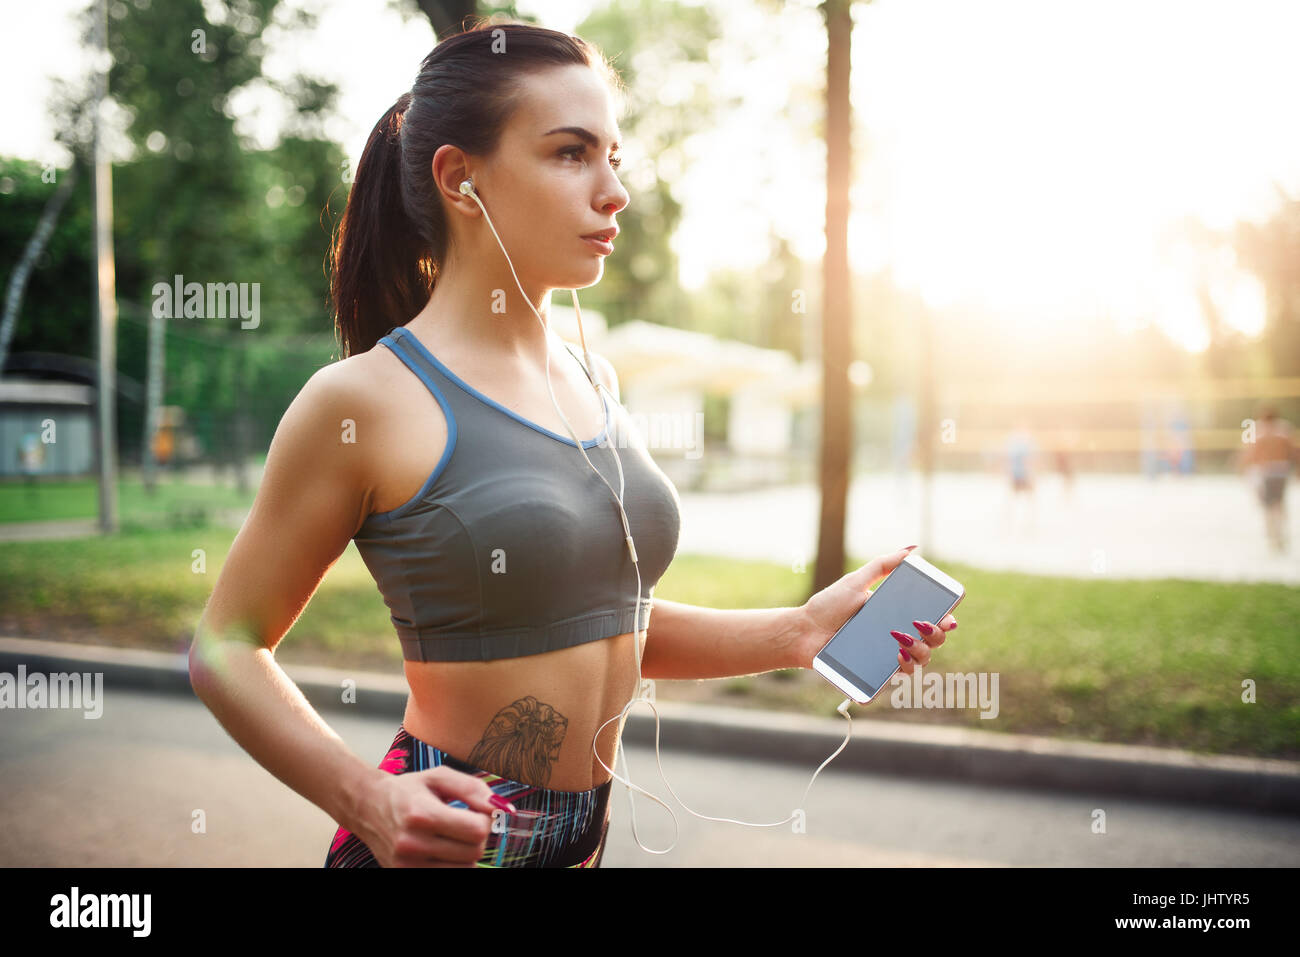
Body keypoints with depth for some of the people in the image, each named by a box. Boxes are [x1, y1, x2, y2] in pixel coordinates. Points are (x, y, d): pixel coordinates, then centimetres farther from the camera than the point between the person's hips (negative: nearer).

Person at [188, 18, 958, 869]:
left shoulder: (596, 383, 4)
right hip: (442, 844, -6)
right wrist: (366, 800, -21)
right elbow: (225, 649, -8)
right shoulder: (368, 401, -15)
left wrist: (802, 631, 2)